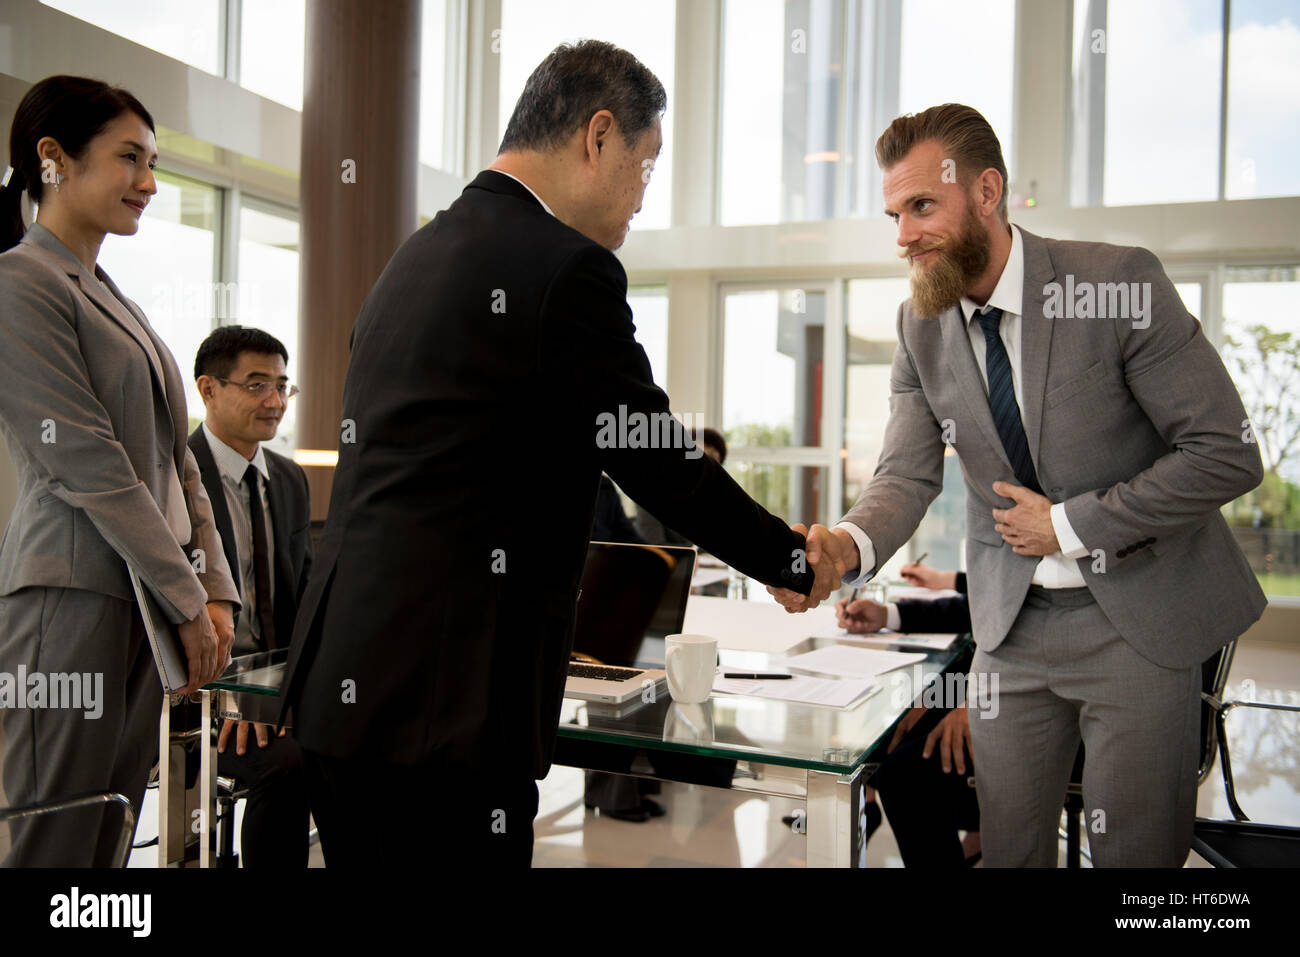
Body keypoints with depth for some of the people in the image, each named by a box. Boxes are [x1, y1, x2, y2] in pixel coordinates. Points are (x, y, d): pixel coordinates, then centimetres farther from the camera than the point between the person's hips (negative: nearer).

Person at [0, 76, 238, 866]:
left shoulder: (114, 301, 19)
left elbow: (175, 462, 15)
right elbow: (90, 468, -14)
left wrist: (215, 591, 7)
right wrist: (188, 600, -12)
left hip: (148, 605, 8)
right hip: (74, 600, -8)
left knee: (110, 839, 12)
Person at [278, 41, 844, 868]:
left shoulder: (419, 254, 14)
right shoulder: (568, 269, -14)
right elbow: (664, 465, -8)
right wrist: (799, 559, 8)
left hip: (342, 684, 9)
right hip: (441, 704, -9)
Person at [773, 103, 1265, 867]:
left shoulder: (1121, 284, -16)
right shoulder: (922, 325, -1)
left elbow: (1229, 455, -15)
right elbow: (908, 475, -6)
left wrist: (1070, 526, -16)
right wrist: (848, 546, -27)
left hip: (1136, 620, -4)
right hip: (1013, 622, 4)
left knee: (1136, 850, 5)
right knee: (1008, 844, 12)